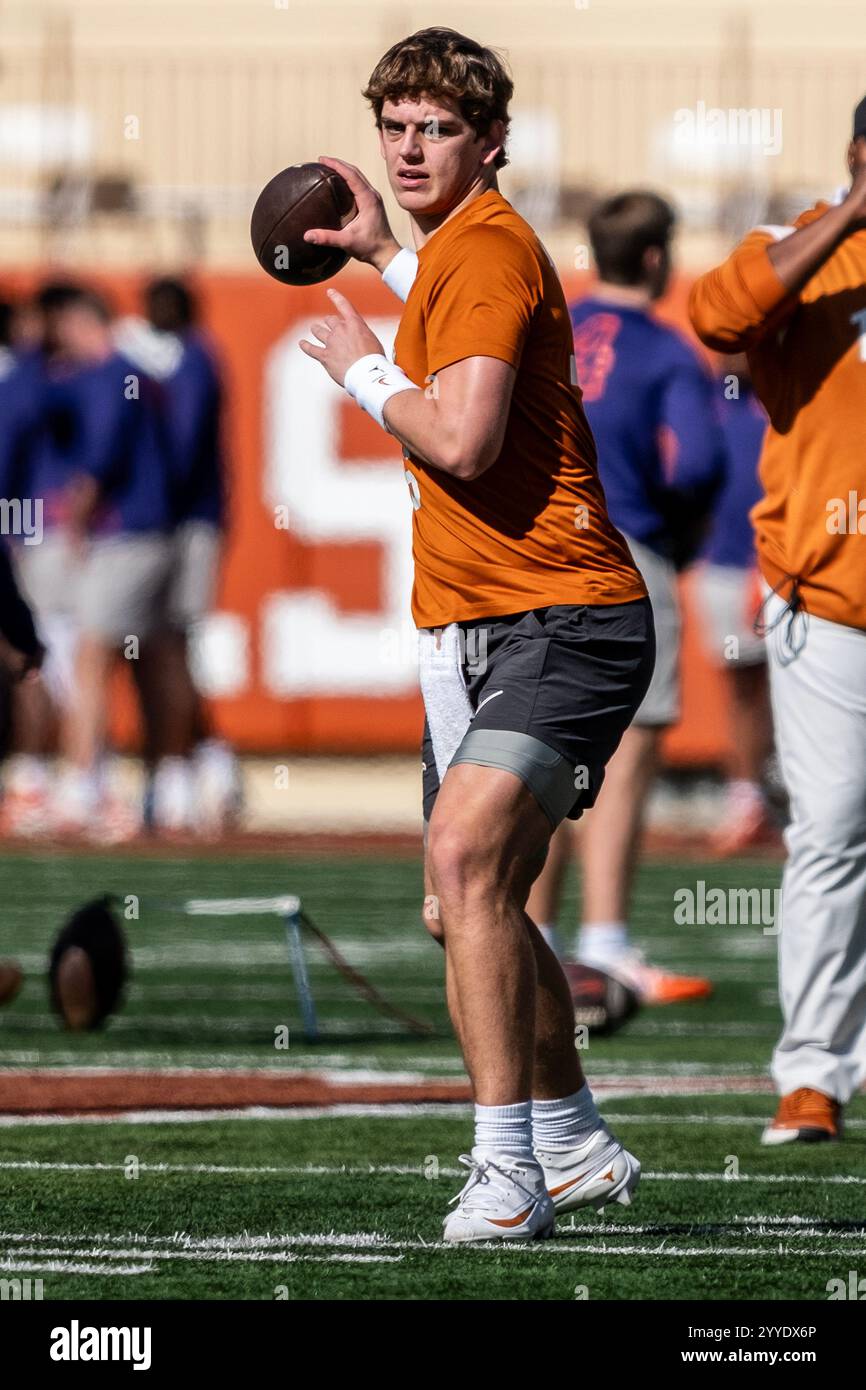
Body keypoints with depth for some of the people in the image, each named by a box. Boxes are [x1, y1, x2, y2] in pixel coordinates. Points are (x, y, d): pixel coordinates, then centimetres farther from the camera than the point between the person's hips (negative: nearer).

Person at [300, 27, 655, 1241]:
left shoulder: (487, 251, -14)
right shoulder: (460, 249, 17)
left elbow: (462, 438, -26)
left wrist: (364, 372, -9)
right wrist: (386, 252, 40)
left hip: (564, 623, -11)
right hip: (480, 629, 11)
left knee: (467, 851, -28)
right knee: (464, 907, 17)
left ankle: (506, 1166, -31)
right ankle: (573, 1147, 34)